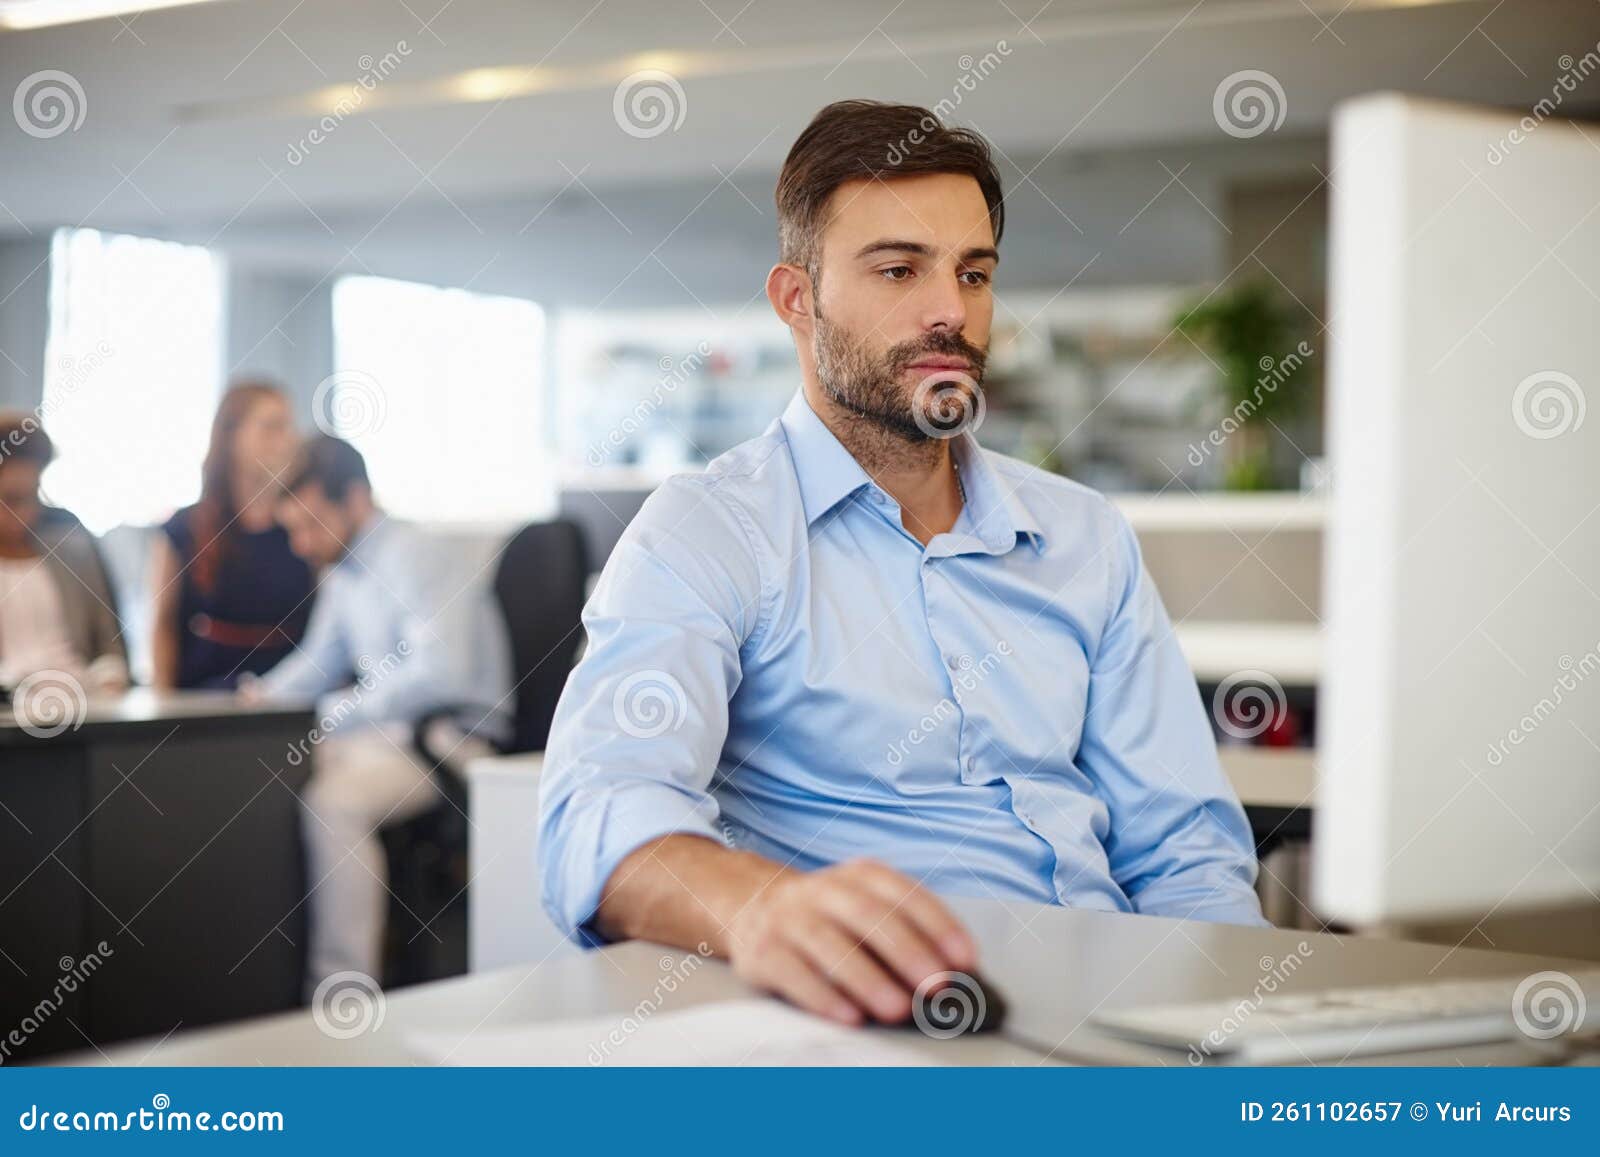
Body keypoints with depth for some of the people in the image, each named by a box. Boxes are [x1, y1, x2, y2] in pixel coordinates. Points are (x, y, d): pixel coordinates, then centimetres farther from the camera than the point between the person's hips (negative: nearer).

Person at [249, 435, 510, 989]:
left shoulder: (410, 557, -15)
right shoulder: (343, 568, 14)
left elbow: (438, 673, -28)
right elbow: (321, 657, 28)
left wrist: (334, 714, -26)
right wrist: (266, 696, 8)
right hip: (382, 731, 10)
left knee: (331, 801, -33)